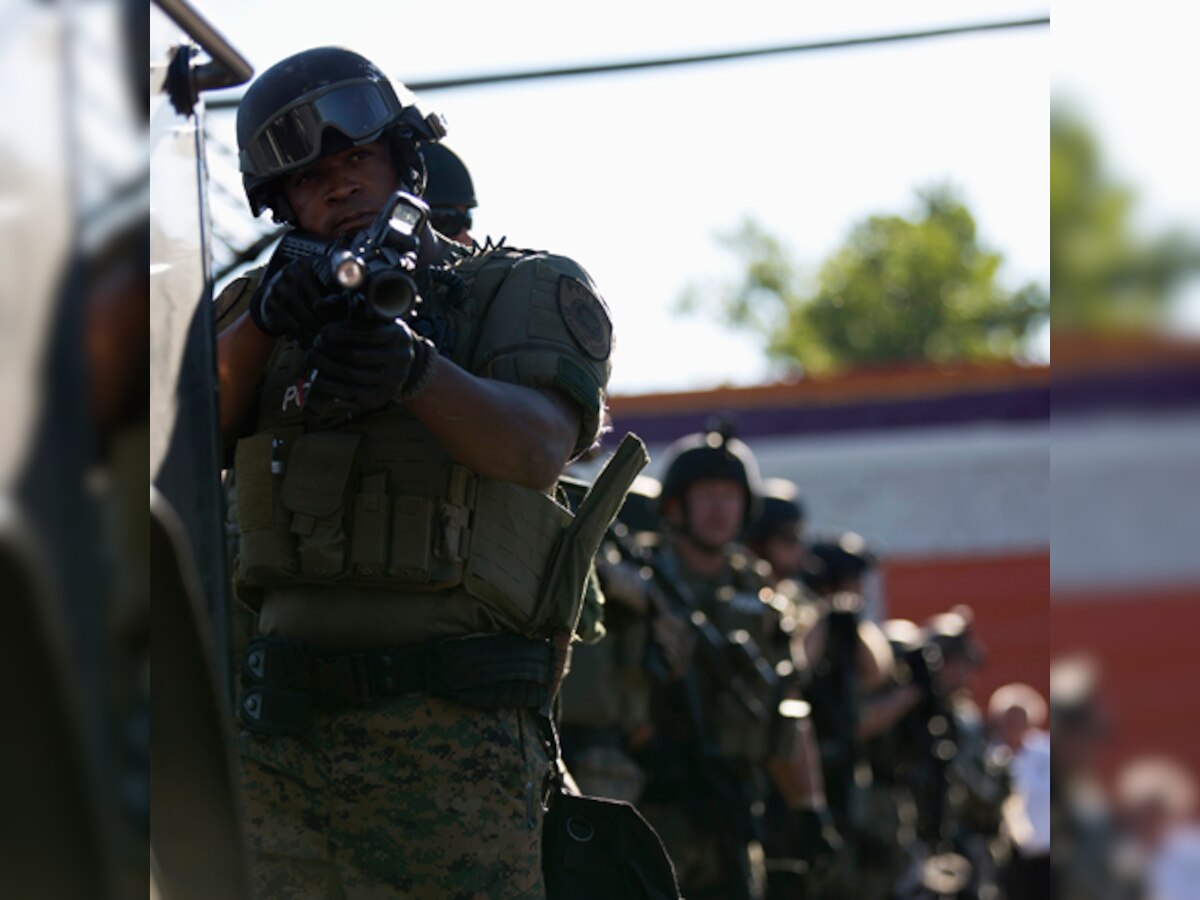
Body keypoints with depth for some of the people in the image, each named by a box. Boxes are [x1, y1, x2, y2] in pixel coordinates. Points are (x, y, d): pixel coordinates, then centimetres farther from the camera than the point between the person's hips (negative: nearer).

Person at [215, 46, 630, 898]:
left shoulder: (531, 290, 7)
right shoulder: (275, 300, 21)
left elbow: (537, 445, -12)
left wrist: (416, 370, -32)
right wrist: (262, 323, -16)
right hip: (277, 734, 4)